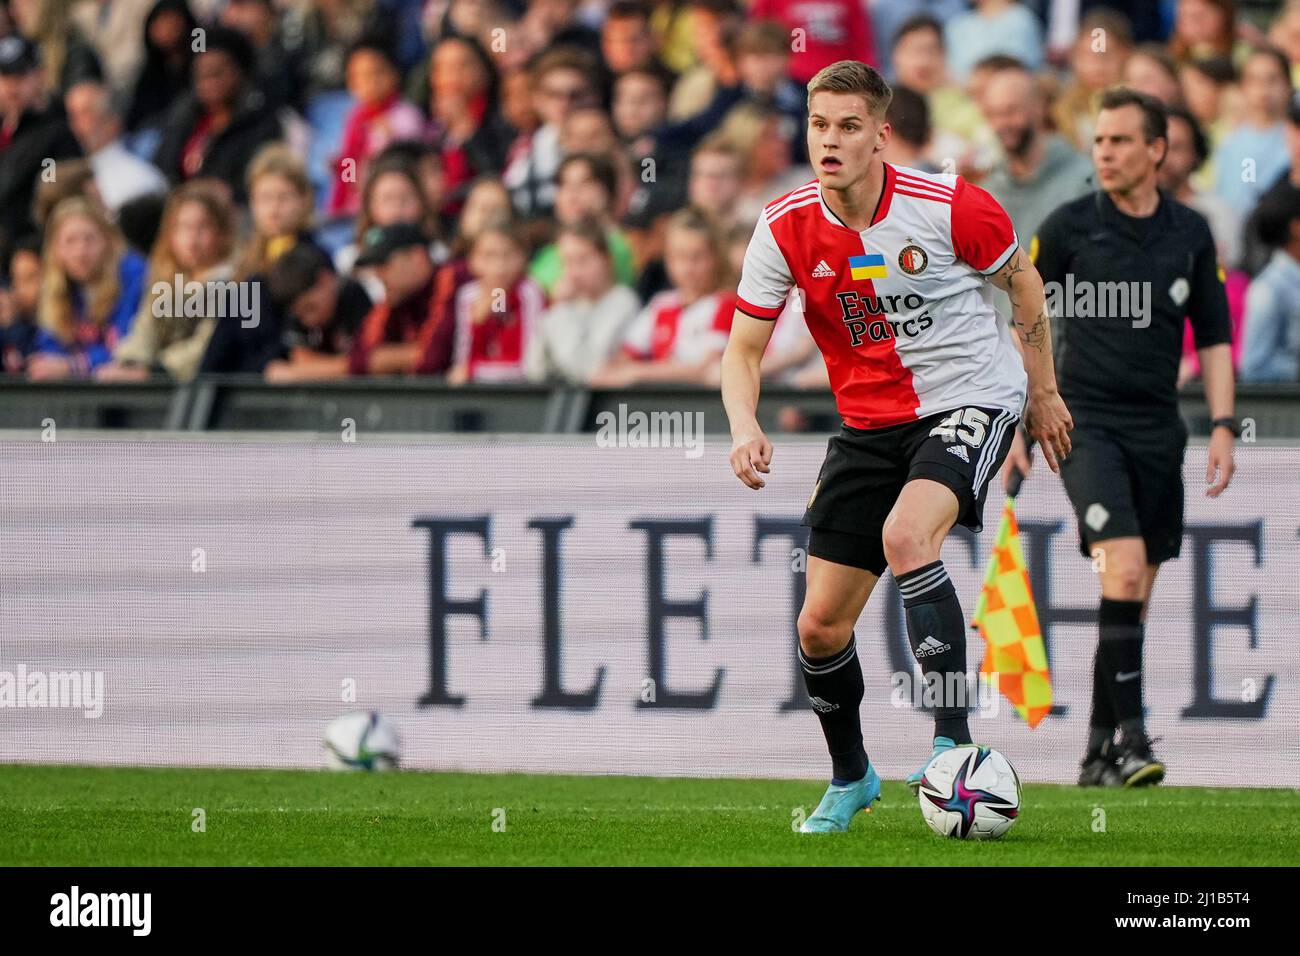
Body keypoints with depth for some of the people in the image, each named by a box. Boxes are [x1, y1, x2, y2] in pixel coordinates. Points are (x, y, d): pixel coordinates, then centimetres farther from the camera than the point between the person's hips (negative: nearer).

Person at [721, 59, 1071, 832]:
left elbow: (1021, 279, 3)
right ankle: (850, 779, 30)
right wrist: (745, 429, -21)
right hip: (871, 422, 4)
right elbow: (745, 349, -2)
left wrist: (1043, 391, 9)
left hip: (971, 399, -4)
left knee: (906, 535, -34)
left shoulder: (948, 205, -16)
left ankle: (956, 740, -30)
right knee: (821, 625, 2)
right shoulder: (786, 229, -9)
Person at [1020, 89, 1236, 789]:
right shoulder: (1068, 227, -2)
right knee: (1124, 562, -22)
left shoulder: (1190, 234, 7)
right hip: (1086, 421, -4)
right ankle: (1129, 733, -22)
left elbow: (1213, 337, 12)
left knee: (1136, 590, 5)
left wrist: (1222, 427, 3)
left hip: (1157, 429, 4)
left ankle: (1102, 750, 13)